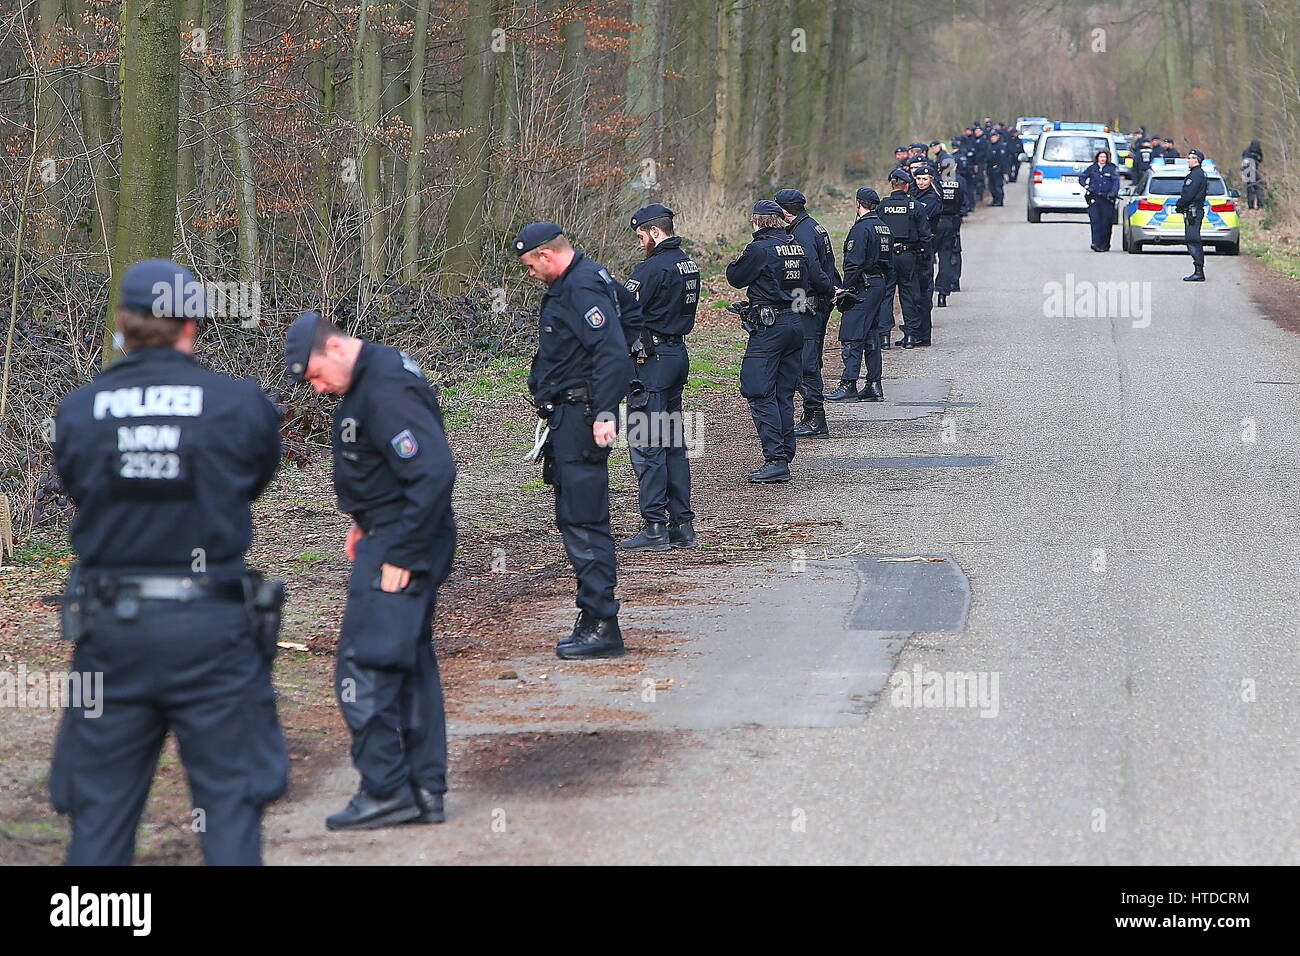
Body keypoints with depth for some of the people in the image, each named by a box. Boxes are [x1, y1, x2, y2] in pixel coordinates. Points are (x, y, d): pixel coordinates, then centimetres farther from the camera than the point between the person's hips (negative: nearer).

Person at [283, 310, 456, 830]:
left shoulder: (387, 393, -22)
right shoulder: (369, 377, 11)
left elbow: (434, 472, -28)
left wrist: (401, 553, -24)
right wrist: (365, 520, 20)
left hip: (400, 544, -11)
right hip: (390, 535, 11)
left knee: (363, 667, -8)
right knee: (412, 663, 13)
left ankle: (385, 791, -4)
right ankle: (425, 791, 18)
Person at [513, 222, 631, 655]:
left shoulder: (583, 289, -15)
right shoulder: (568, 286, 18)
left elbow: (612, 354, -24)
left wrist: (605, 413, -29)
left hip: (580, 419, -11)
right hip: (569, 418, 11)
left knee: (583, 522, -11)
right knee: (575, 519, 13)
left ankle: (601, 626, -11)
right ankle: (595, 620, 18)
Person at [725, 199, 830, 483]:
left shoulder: (759, 249, -12)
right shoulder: (799, 248, 7)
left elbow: (735, 278, -2)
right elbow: (818, 279, 14)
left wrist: (737, 260, 18)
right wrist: (833, 292, 36)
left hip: (768, 328, -7)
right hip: (796, 324, 7)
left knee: (760, 393, -6)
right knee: (784, 394, 13)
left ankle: (776, 459, -15)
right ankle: (784, 457, 15)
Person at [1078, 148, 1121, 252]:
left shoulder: (1112, 168, 5)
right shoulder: (1092, 168, 11)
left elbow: (1116, 181, -4)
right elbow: (1082, 177, 18)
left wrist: (1113, 192, -19)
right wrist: (1086, 186, 1)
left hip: (1107, 198, -1)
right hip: (1094, 198, 1)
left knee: (1106, 222, 0)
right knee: (1095, 221, -11)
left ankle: (1105, 245, 10)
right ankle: (1096, 244, -18)